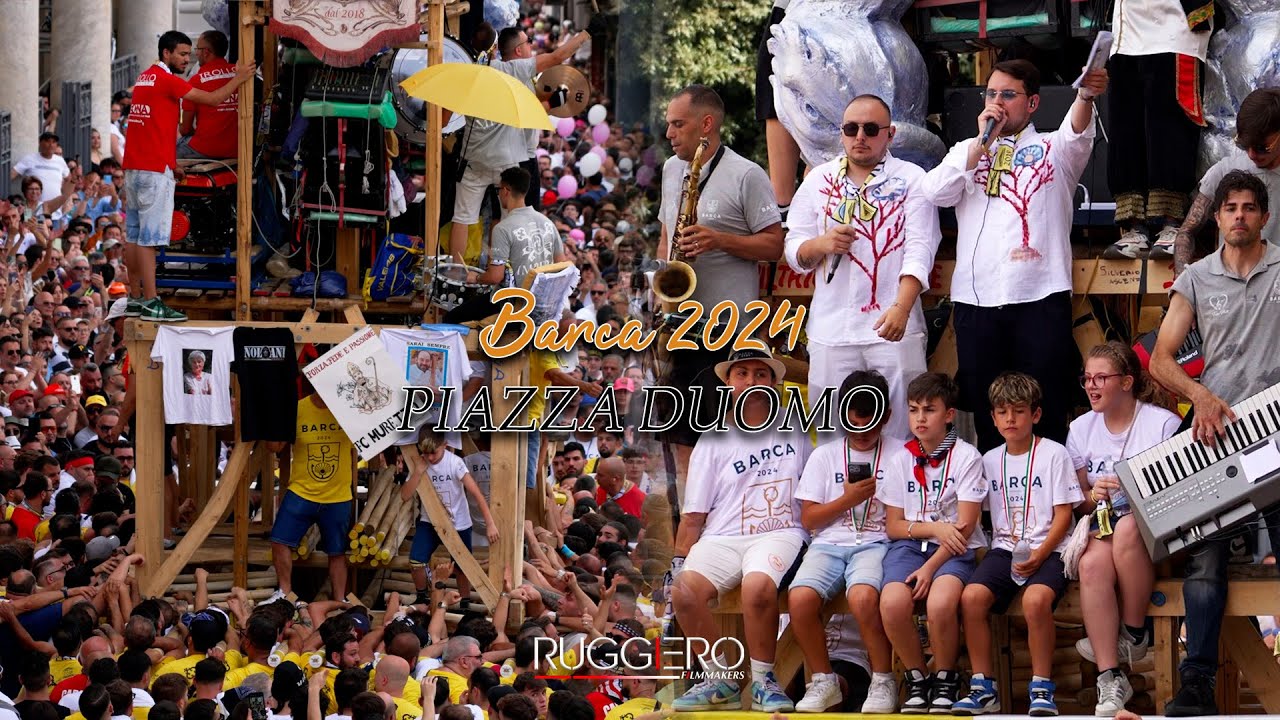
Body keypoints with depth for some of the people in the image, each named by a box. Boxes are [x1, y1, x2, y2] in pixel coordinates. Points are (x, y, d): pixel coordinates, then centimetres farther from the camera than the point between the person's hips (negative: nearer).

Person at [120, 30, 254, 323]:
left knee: (134, 235, 10)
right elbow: (211, 99, -11)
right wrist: (239, 79, 1)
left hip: (134, 167, 9)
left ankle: (135, 298, 15)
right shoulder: (166, 80, -11)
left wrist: (171, 163, 23)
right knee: (150, 236, -10)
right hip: (155, 169, -9)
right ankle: (151, 303, -11)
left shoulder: (144, 78, 17)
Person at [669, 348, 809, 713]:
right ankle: (721, 680, -9)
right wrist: (679, 562, 0)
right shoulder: (713, 442, 15)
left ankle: (763, 681, -18)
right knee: (684, 591, -29)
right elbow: (694, 514, 11)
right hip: (722, 539, 2)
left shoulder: (793, 431, 15)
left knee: (757, 586, -38)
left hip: (779, 535, -2)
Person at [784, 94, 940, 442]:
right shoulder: (818, 181, 14)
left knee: (899, 436, -6)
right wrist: (822, 244, -10)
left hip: (893, 329, -3)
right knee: (832, 437, 2)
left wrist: (901, 307, -21)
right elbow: (794, 253, 14)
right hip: (830, 332, 3)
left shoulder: (911, 179, 4)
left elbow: (919, 250, -6)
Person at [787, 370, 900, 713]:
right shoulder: (824, 456, 14)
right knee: (800, 598, -28)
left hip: (876, 543, -3)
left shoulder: (900, 454, 8)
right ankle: (823, 682, -8)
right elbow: (809, 519, 8)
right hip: (829, 543, 3)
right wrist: (848, 499, -4)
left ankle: (883, 682, -16)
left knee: (863, 597, -36)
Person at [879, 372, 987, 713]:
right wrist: (934, 528, -10)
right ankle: (917, 679, -7)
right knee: (893, 602, -30)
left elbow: (965, 526, -7)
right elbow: (894, 526, 10)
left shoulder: (966, 457, 0)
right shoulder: (902, 460, 11)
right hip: (910, 545, 3)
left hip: (953, 551, -3)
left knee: (941, 602, -35)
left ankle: (945, 680, -9)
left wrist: (931, 567, -17)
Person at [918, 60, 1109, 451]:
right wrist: (983, 142, -1)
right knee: (986, 414, 4)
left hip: (1041, 297, -3)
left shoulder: (1052, 148, 12)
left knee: (1047, 413, -6)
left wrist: (1086, 95, -35)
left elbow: (1077, 133, -12)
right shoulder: (967, 151, 20)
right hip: (976, 300, 3)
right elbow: (935, 192, 2)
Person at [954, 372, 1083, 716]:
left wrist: (1040, 555, -15)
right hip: (1004, 548, 4)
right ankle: (983, 687, -14)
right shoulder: (990, 460, 16)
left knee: (1036, 599, -35)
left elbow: (1063, 514, -3)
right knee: (972, 596, -24)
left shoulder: (1054, 455, 1)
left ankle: (1041, 688, -22)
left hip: (1046, 549, -4)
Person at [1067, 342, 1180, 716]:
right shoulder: (1082, 429, 11)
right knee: (1093, 564, -32)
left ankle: (1134, 634, -19)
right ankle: (1110, 680, -35)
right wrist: (1092, 495, -7)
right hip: (1103, 525, 3)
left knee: (1127, 527, -39)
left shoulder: (1163, 424, -4)